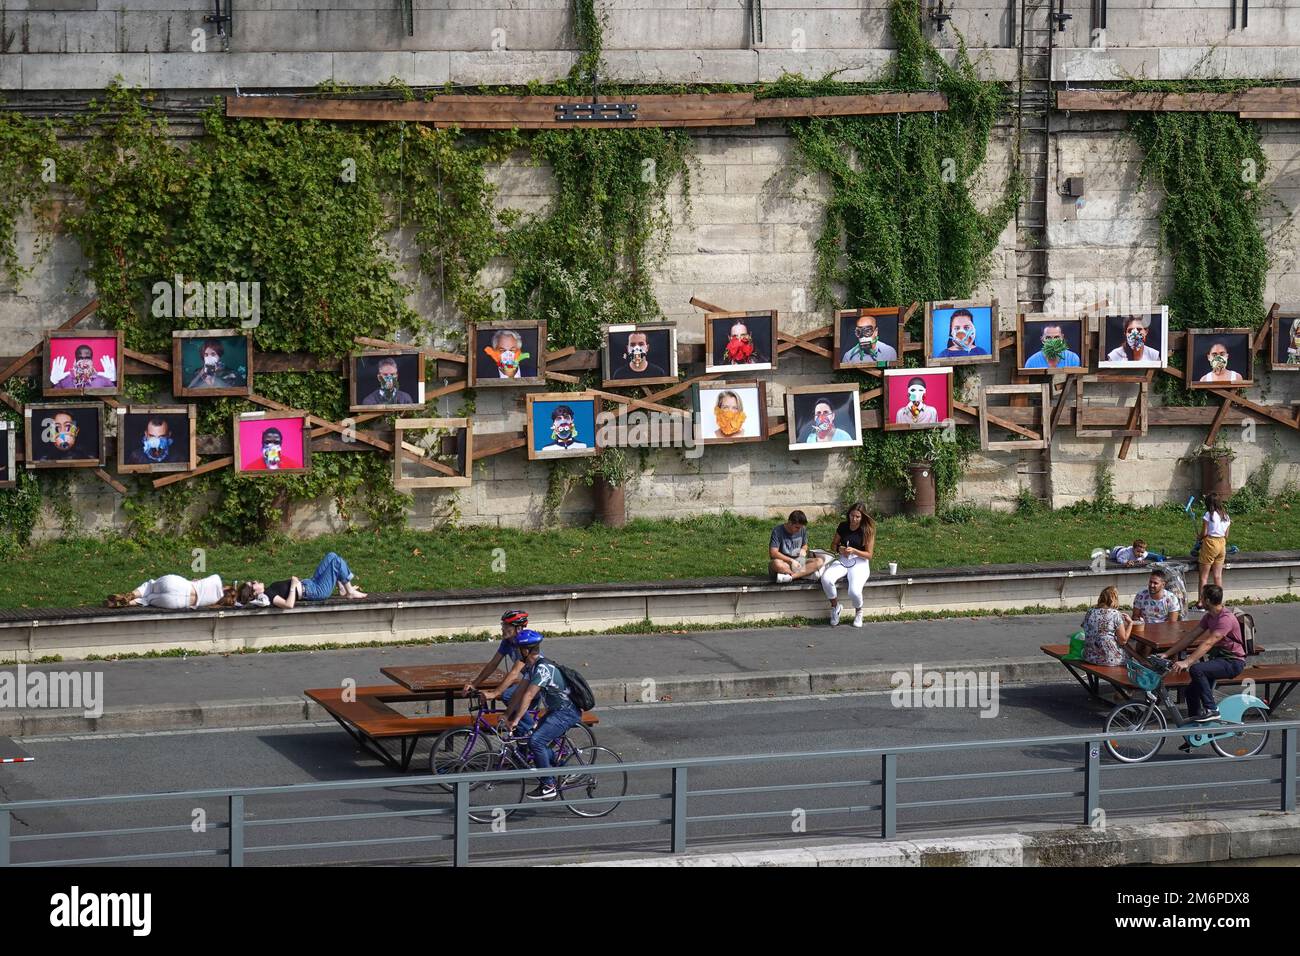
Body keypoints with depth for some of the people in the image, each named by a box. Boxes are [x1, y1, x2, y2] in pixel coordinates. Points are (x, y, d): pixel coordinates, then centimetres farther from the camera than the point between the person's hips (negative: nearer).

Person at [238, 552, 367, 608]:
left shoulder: (268, 590, 2)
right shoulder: (268, 596, -27)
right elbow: (289, 604, -41)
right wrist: (293, 585, -31)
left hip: (311, 583, 10)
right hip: (318, 591, -10)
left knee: (331, 556, 17)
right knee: (337, 561, -8)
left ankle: (342, 589, 24)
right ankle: (350, 593, 8)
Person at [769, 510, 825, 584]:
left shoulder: (802, 530, 4)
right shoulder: (777, 531, -12)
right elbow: (773, 553, -18)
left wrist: (803, 550, -5)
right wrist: (791, 561, -22)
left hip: (797, 562, 5)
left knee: (819, 561, -20)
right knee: (777, 563, -42)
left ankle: (791, 576, -34)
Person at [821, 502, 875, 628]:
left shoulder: (868, 530, -5)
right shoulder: (843, 526, 5)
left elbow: (869, 555, -5)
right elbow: (833, 545, 14)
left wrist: (854, 551, -22)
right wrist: (839, 549, -10)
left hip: (860, 562, -3)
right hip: (842, 561, 3)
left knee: (854, 591, -31)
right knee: (826, 579, -29)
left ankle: (858, 612, 5)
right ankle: (835, 606, -2)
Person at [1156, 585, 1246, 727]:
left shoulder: (1226, 619, -22)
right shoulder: (1209, 617, 9)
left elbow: (1208, 644, -31)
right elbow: (1191, 637, 10)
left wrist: (1186, 662, -38)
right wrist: (1167, 654, 4)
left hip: (1233, 662, -9)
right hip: (1219, 658, 9)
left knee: (1196, 669, -30)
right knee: (1192, 691, 4)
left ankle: (1211, 710, -24)